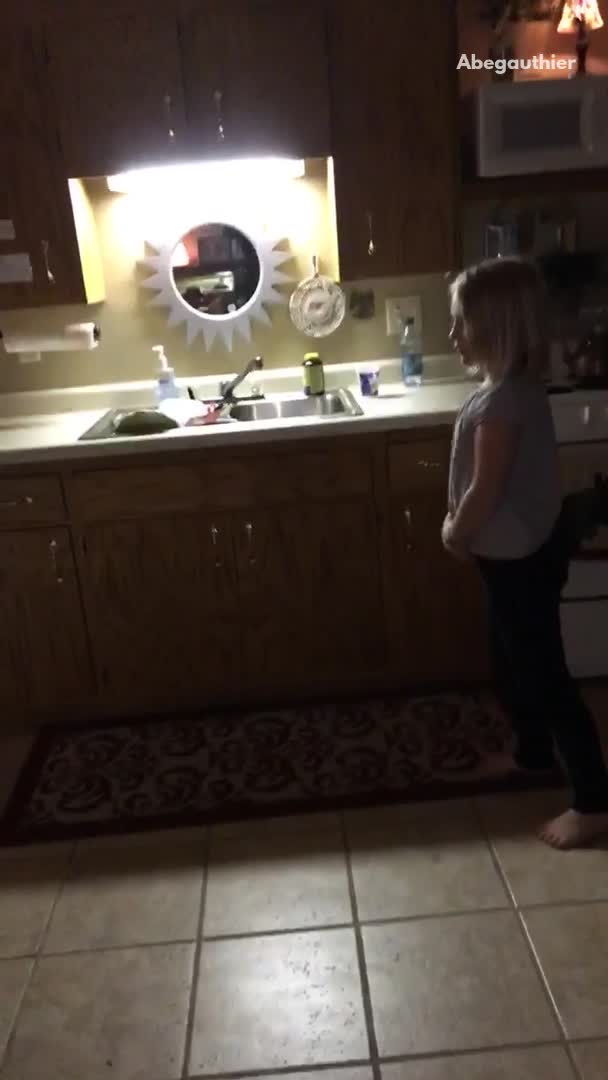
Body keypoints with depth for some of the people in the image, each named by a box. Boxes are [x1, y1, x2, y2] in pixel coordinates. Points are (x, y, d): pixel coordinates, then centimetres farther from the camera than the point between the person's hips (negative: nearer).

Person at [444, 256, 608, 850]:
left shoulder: (502, 399, -26)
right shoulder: (512, 384, 5)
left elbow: (485, 491, -23)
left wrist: (455, 535, -6)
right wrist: (459, 520, 9)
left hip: (523, 555, -10)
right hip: (519, 549, 10)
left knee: (543, 672, 0)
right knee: (513, 660, 24)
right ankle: (533, 753, 45)